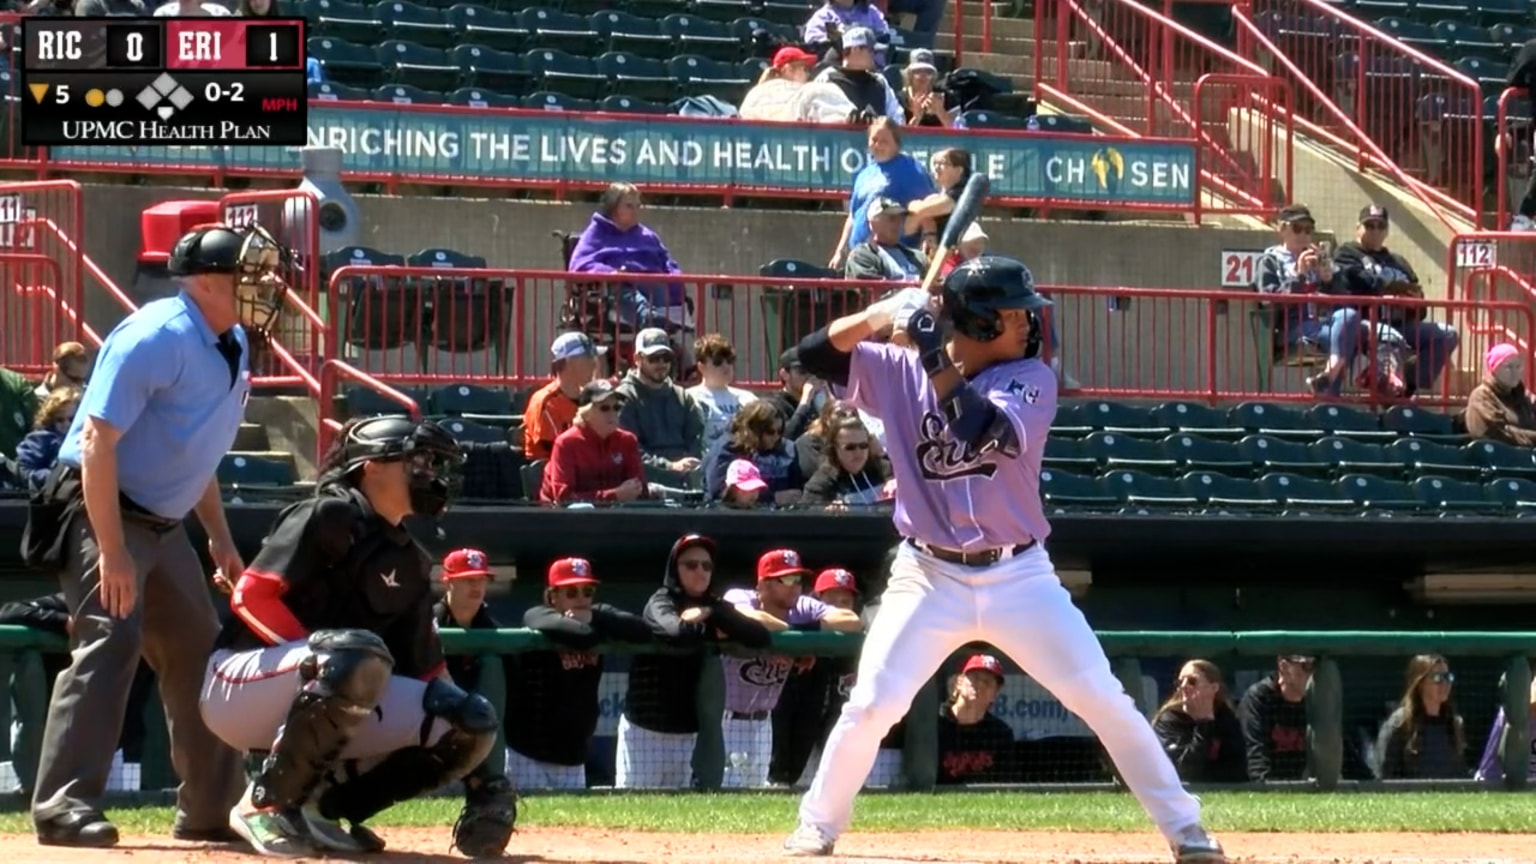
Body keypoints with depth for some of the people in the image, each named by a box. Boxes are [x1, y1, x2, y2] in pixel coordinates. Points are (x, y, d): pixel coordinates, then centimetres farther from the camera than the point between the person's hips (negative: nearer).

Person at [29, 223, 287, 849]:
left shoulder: (233, 346, 7)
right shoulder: (156, 338, -21)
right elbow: (98, 441, -25)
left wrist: (219, 535, 18)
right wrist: (111, 551, -30)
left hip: (162, 523, 10)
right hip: (101, 511, -10)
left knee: (198, 654, 14)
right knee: (110, 641, -23)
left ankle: (210, 809, 24)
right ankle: (63, 806, -26)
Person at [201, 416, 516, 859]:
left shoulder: (410, 563, 12)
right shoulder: (328, 517, -9)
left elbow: (428, 672, 11)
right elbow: (251, 596, -19)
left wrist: (478, 774, 2)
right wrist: (320, 653, -24)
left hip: (325, 712, 8)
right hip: (240, 687, -8)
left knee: (467, 723, -7)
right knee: (359, 655, -37)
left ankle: (320, 807, -1)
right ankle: (265, 804, -24)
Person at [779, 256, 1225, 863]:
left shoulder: (1030, 378, -4)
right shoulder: (898, 372, -1)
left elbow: (983, 429, -23)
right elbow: (816, 353, -7)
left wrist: (934, 355, -23)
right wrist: (884, 314, -18)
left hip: (1019, 577, 0)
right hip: (930, 578, 0)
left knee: (1104, 700, -5)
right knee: (871, 706, -10)